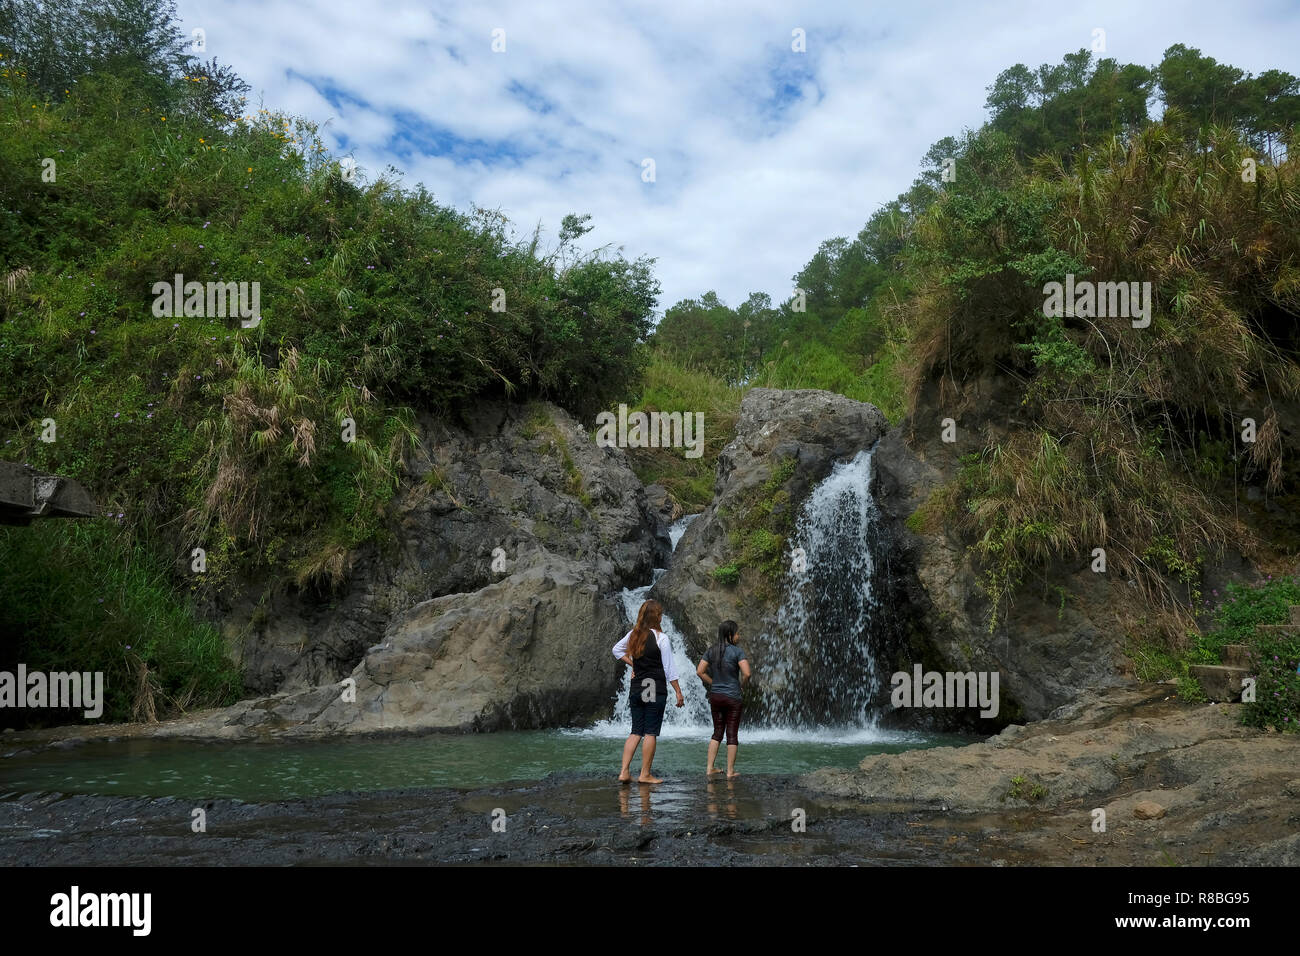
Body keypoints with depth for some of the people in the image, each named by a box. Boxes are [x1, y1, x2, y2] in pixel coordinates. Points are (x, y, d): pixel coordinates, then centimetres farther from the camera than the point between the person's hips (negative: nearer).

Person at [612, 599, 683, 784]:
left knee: (636, 732, 11)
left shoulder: (633, 635, 6)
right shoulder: (661, 637, -10)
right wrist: (678, 692, -3)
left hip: (636, 689, 6)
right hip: (655, 689, -6)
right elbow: (669, 668, -9)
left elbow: (617, 649, 24)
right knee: (651, 733, 1)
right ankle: (645, 774, 4)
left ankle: (624, 772, 5)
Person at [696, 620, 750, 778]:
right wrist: (742, 684, -1)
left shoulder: (712, 651, 3)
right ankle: (730, 771, 8)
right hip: (732, 697, -5)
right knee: (732, 734, 5)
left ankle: (710, 768, 13)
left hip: (715, 695, 5)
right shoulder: (737, 651, -13)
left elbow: (700, 671, 2)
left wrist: (713, 683, 11)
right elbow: (746, 673, -21)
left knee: (717, 732, 16)